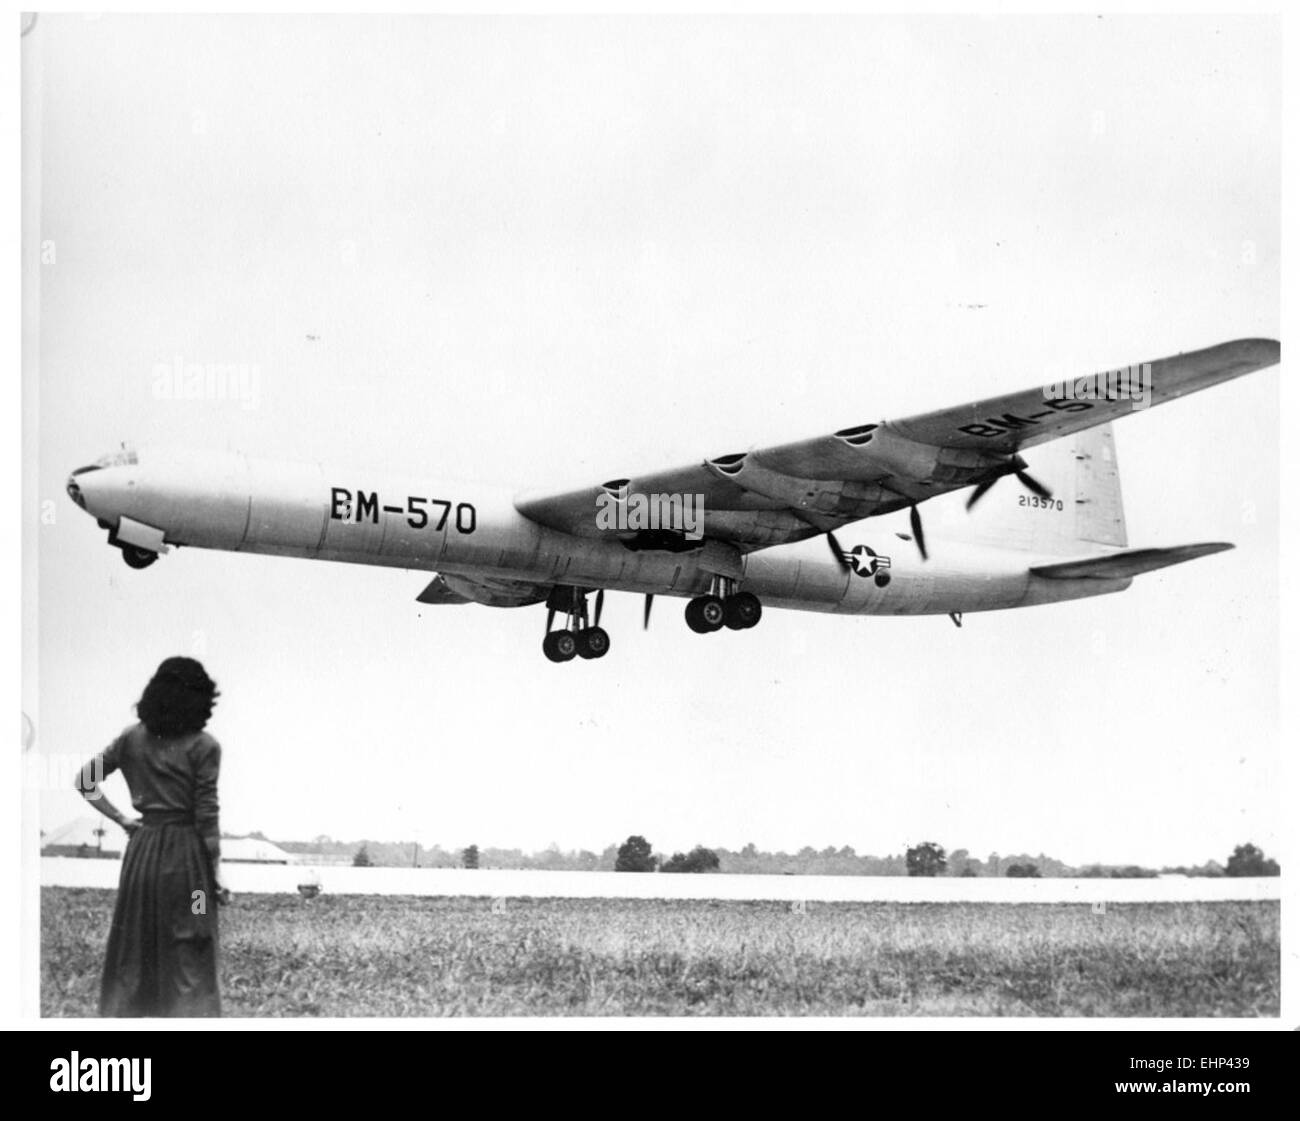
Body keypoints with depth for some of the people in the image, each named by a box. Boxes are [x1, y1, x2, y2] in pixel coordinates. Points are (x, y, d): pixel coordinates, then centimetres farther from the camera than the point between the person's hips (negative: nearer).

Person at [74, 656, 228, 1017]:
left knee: (134, 951, 12)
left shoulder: (133, 738, 4)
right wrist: (217, 871, -3)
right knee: (188, 956, 3)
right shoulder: (203, 746, -10)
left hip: (142, 850, 4)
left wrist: (121, 819, 8)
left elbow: (85, 781, 5)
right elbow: (206, 816, -10)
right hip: (186, 852, -4)